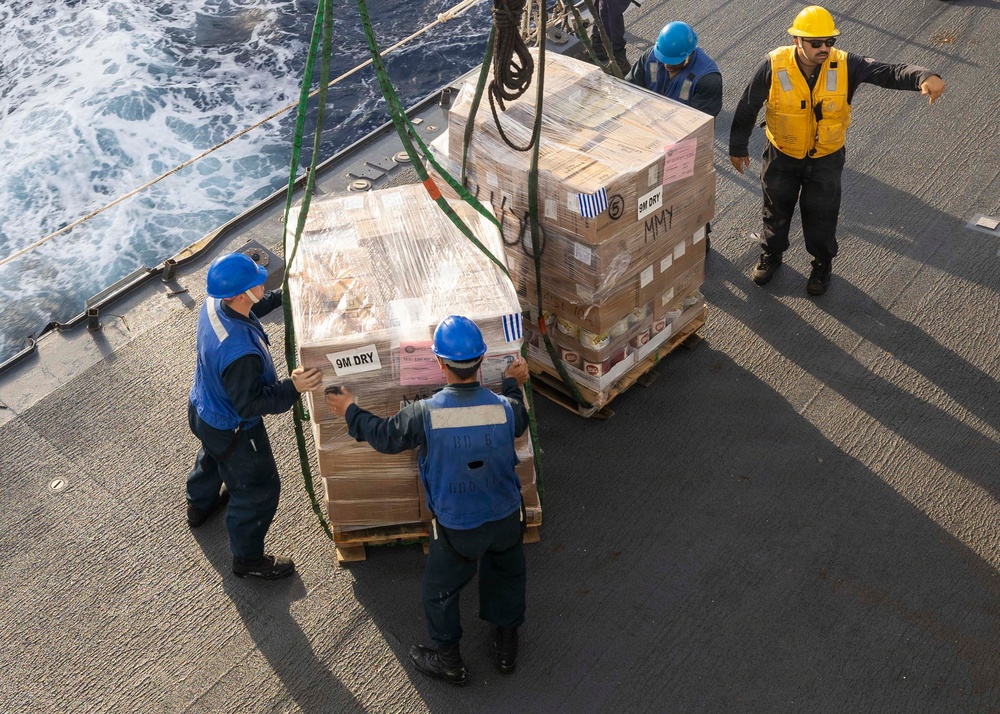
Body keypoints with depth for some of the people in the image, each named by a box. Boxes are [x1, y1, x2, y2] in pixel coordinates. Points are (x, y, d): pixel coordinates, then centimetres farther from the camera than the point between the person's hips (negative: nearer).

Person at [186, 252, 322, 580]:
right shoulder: (241, 352, -44)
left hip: (201, 409, 9)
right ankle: (248, 559, 36)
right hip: (231, 430, -9)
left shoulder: (213, 305, -18)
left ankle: (200, 504, 69)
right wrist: (291, 388, -40)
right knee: (258, 490, 14)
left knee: (212, 456, 39)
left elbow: (248, 311, 7)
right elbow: (249, 405, -33)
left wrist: (279, 297, 7)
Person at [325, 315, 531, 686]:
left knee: (440, 589, 23)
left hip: (457, 527, -2)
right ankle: (506, 646, 48)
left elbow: (384, 436, -7)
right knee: (507, 576, 30)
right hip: (506, 517, 3)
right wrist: (513, 385, 20)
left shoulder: (424, 414, -28)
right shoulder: (506, 407, -21)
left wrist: (351, 412, 11)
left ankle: (450, 662, 42)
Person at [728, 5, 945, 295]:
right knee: (776, 210, 21)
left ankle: (823, 264, 42)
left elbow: (889, 72, -32)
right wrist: (738, 147, -1)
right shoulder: (773, 66, -24)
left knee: (821, 216, 14)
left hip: (826, 159, 0)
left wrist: (925, 77, -52)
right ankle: (771, 255, 49)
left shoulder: (844, 65, -23)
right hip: (782, 157, 0)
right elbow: (747, 107, -11)